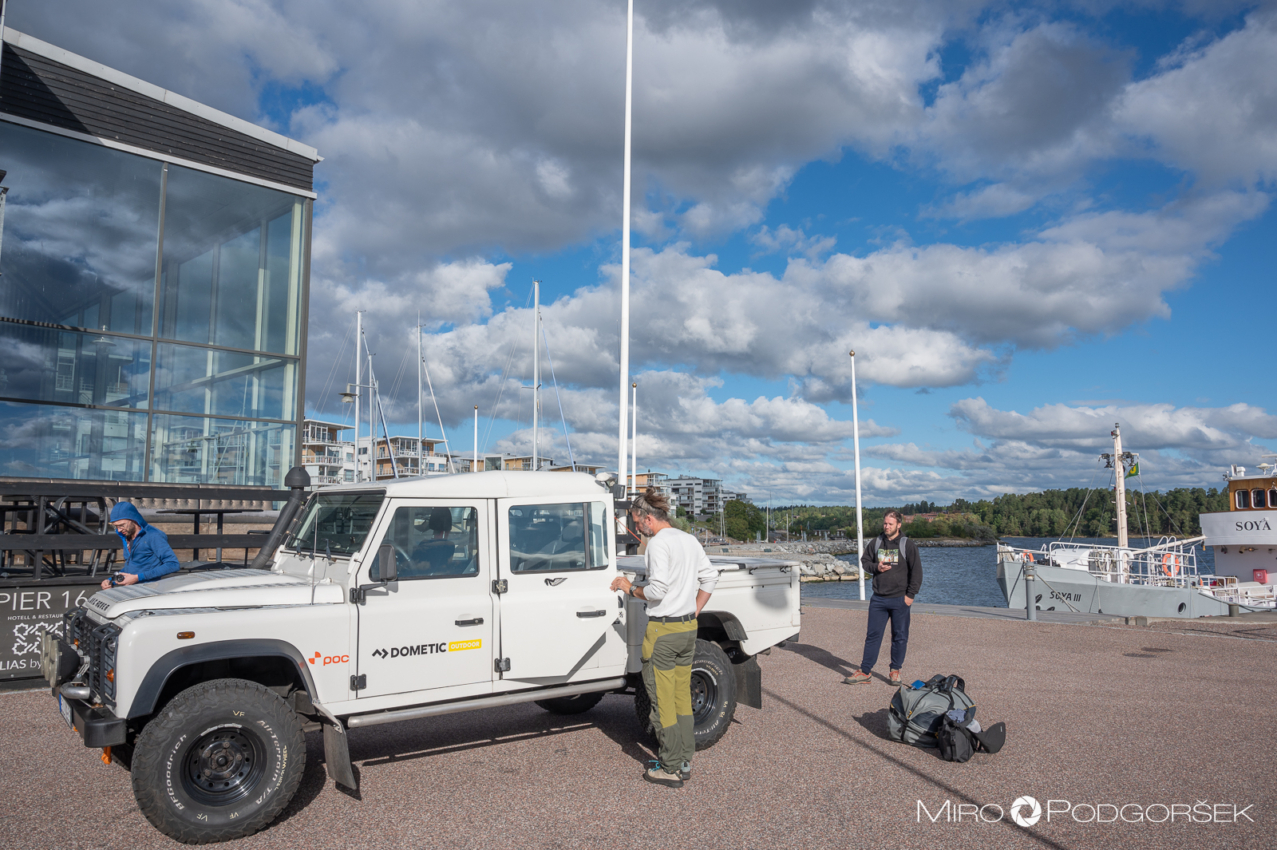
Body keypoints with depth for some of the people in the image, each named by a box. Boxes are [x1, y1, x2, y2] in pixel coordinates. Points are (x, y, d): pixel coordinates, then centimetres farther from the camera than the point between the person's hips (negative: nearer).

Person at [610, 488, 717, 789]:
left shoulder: (658, 543, -16)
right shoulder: (689, 540, 9)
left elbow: (657, 591, -22)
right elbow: (710, 577, 14)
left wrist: (630, 588, -5)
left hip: (663, 630, -8)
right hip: (688, 628, 8)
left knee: (662, 701, 3)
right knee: (682, 697, 16)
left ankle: (671, 769, 10)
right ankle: (684, 762, 24)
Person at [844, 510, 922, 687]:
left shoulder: (908, 545, -3)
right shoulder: (875, 543, 7)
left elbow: (916, 571, -3)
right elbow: (864, 561, 16)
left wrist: (910, 594, -8)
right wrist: (876, 567, -6)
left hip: (900, 599, -2)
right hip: (878, 599, 3)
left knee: (900, 637, 6)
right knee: (873, 635, 4)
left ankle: (895, 671, 20)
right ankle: (864, 672, 8)